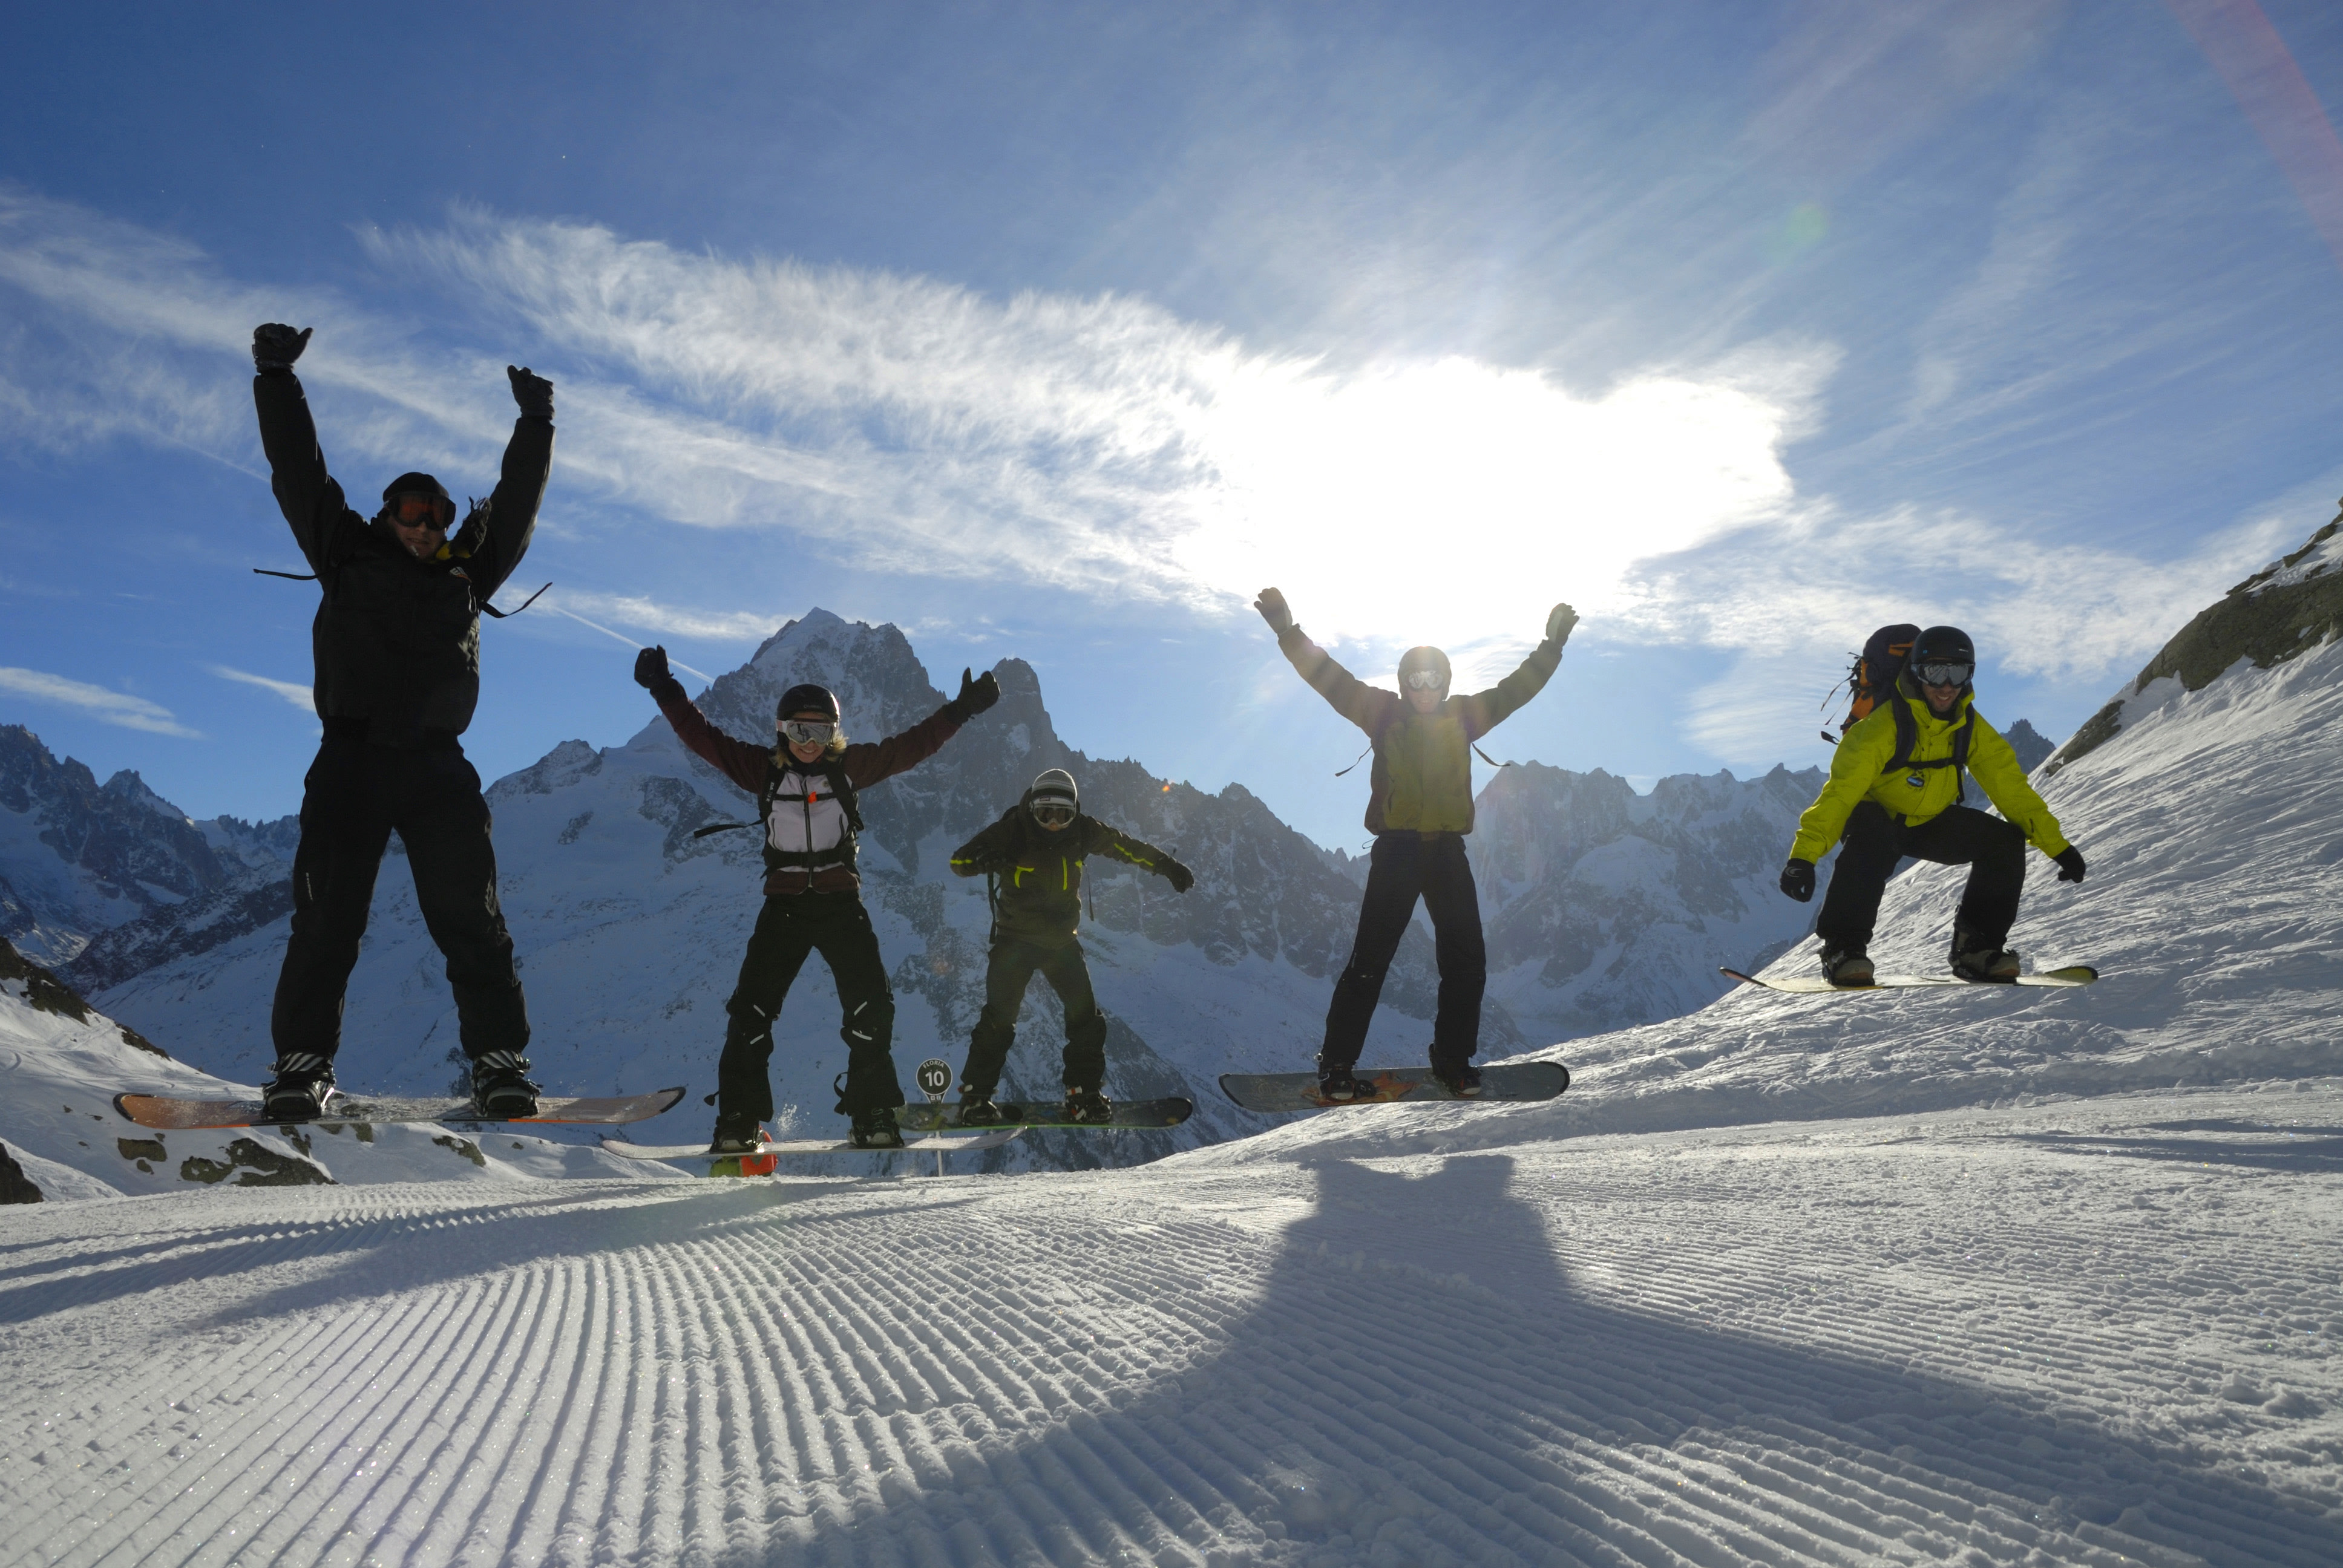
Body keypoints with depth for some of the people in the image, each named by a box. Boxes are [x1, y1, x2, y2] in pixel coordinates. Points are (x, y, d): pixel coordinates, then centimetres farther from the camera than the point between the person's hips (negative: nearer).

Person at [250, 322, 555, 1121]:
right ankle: (302, 1061, -1)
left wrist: (535, 424, 20)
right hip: (351, 759, -1)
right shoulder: (349, 555, 17)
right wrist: (277, 380, 11)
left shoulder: (465, 572, 22)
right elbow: (299, 472, 14)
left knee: (467, 911, -6)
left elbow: (515, 504, 23)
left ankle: (499, 1057, -9)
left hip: (436, 764, 1)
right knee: (329, 910, -5)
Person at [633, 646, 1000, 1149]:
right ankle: (738, 1119, 4)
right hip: (784, 906, 0)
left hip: (841, 904, 0)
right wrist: (666, 692, -4)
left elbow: (912, 745, 4)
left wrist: (962, 710, 0)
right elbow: (704, 737, 2)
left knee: (870, 1008, -8)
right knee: (752, 1008, -5)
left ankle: (873, 1115, 3)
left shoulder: (850, 766, 3)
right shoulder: (765, 769, 2)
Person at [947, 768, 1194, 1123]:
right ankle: (976, 1095, 2)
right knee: (1000, 1016, -9)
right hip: (1015, 938, -3)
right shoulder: (1012, 830, -16)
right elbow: (959, 861, -17)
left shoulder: (1082, 831, -6)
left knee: (1085, 1014, -4)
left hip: (1062, 938, 3)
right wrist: (985, 860, -39)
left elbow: (1126, 846, 8)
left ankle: (1085, 1094, 6)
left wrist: (1167, 866, 9)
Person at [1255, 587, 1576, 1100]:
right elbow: (1328, 676, 0)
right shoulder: (1386, 715, 4)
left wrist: (1553, 643, 17)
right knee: (1370, 960, -5)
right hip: (1396, 850, -3)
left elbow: (1516, 687, 18)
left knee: (1467, 962, 4)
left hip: (1448, 851, 3)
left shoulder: (1463, 717, 11)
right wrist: (1287, 630, -7)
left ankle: (1454, 1059, 20)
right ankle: (1337, 1063, 3)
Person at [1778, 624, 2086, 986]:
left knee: (2006, 841, -13)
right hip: (1876, 815, -6)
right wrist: (1804, 856, -42)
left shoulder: (1971, 727, -8)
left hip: (1931, 821, 6)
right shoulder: (1883, 726, -26)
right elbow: (1841, 790, -32)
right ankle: (1843, 948, -28)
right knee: (1872, 842, -39)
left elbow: (2011, 786, -4)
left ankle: (1976, 946, 0)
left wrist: (2057, 846, -8)